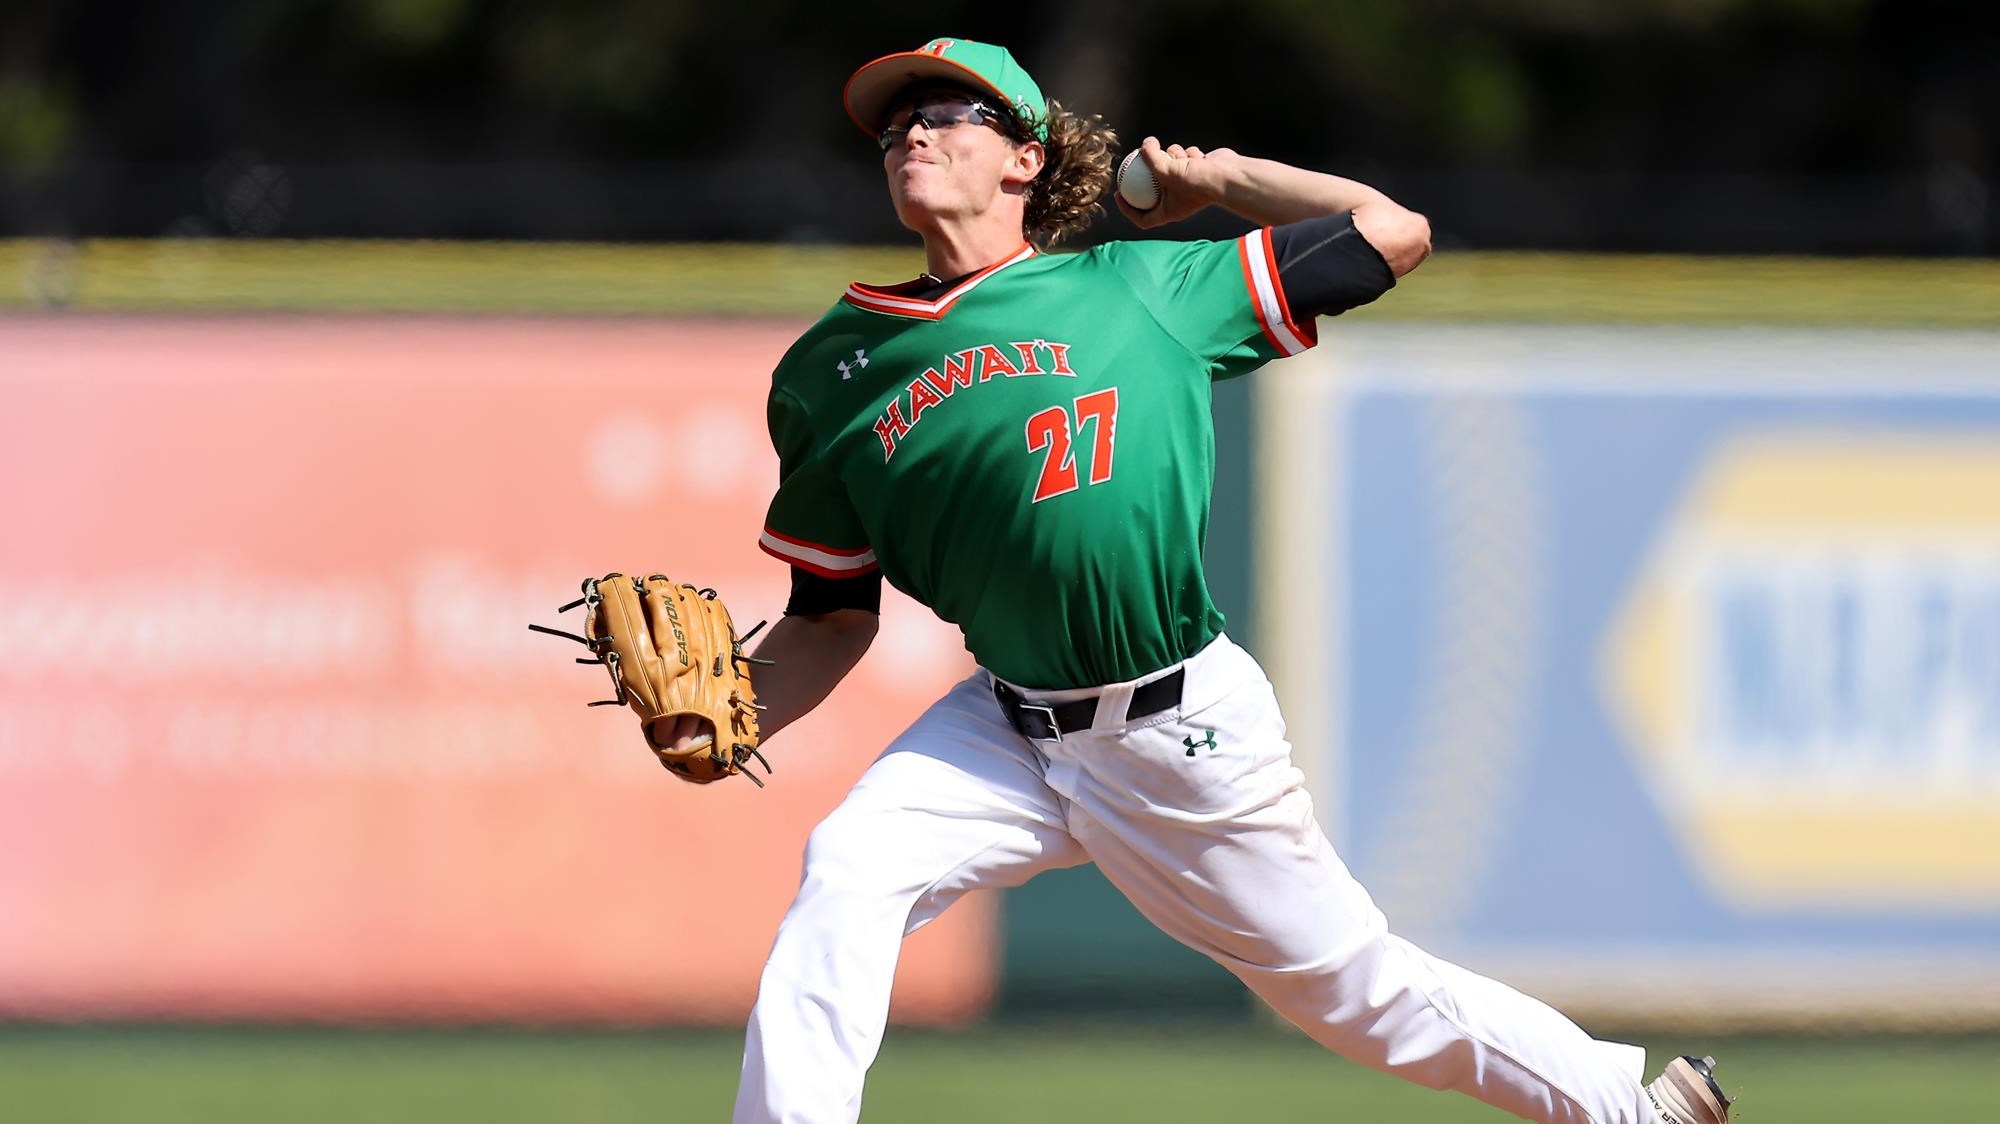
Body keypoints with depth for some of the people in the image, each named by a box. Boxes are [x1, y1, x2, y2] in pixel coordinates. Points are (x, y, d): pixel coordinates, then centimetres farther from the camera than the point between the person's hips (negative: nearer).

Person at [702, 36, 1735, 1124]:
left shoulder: (1142, 286, 0)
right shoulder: (831, 370, 5)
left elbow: (1393, 232, 4)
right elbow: (833, 616, 9)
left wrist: (1222, 177, 8)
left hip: (1184, 733, -3)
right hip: (1009, 732, 3)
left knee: (1355, 991, 7)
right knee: (844, 873, -22)